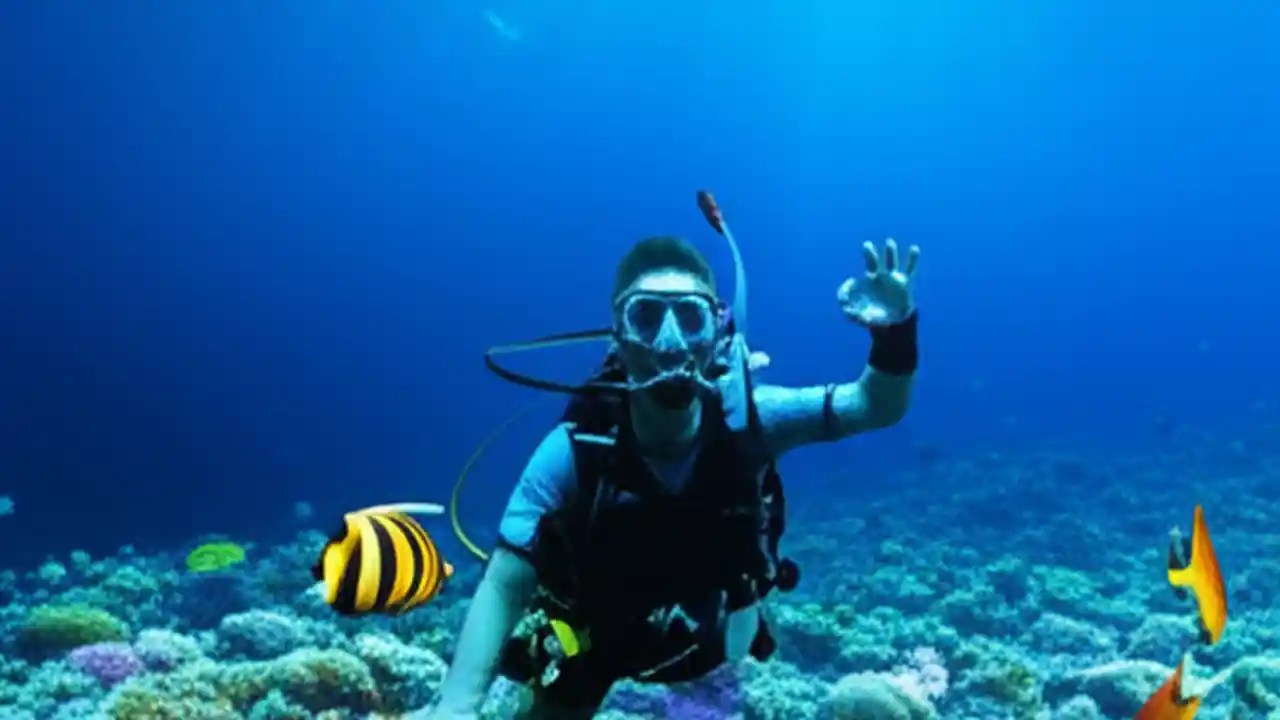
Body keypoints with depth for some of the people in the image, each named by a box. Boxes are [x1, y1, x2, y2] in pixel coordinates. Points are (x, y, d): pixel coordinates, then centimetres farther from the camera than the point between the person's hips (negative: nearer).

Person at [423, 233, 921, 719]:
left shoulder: (744, 419, -32)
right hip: (595, 633, -2)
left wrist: (895, 331, -52)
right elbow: (504, 586, -34)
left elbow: (878, 408, -29)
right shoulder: (574, 451, -37)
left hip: (706, 631, 2)